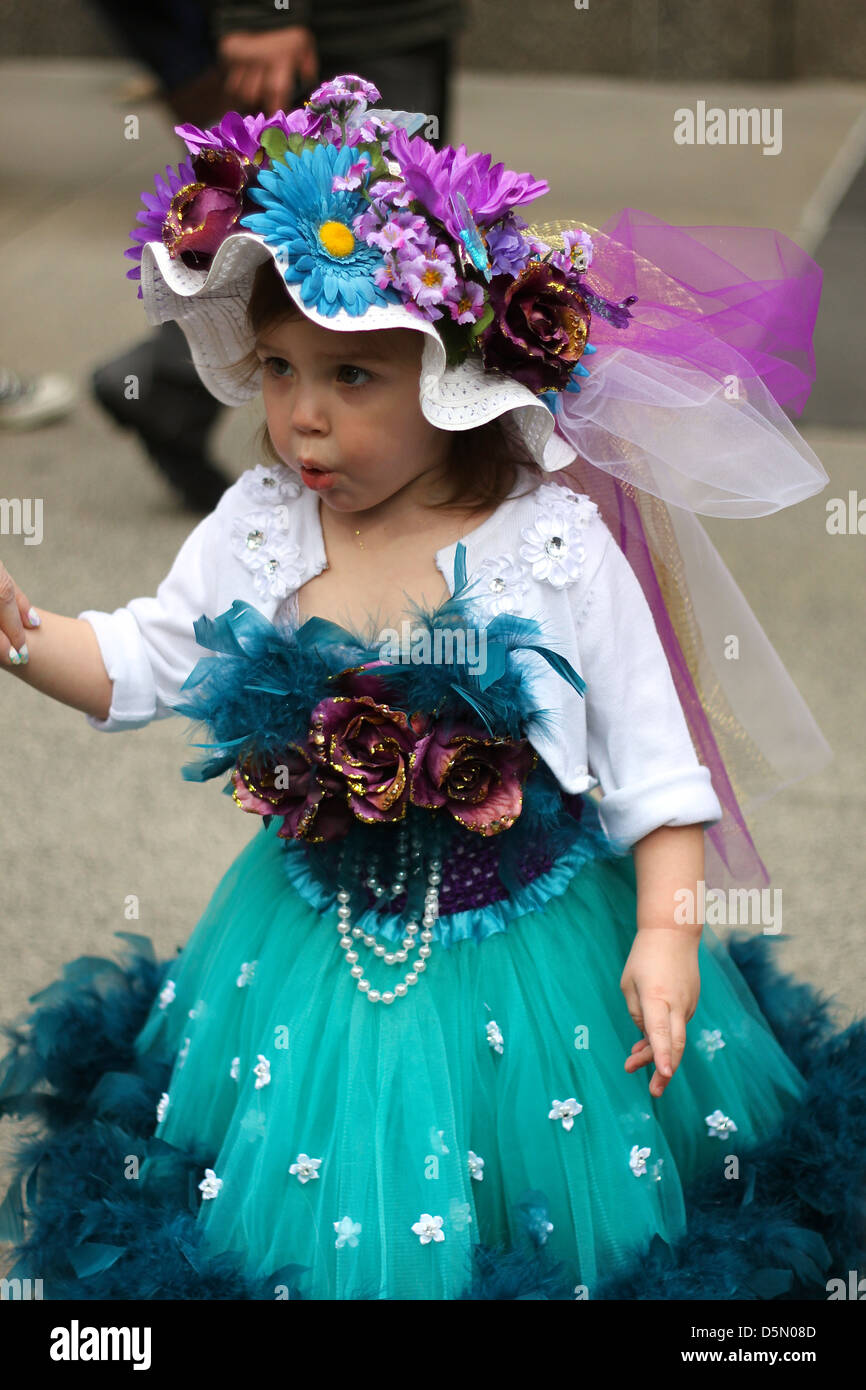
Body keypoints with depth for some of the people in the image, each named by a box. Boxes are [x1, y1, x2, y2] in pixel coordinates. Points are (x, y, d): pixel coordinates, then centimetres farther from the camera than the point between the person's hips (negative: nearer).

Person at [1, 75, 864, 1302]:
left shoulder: (557, 548, -16)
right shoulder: (257, 528, -5)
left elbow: (653, 765, -12)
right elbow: (142, 663, 8)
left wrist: (667, 934, -22)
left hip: (531, 956, -3)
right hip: (314, 947, 3)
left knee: (547, 1212, 5)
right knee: (318, 1227, 10)